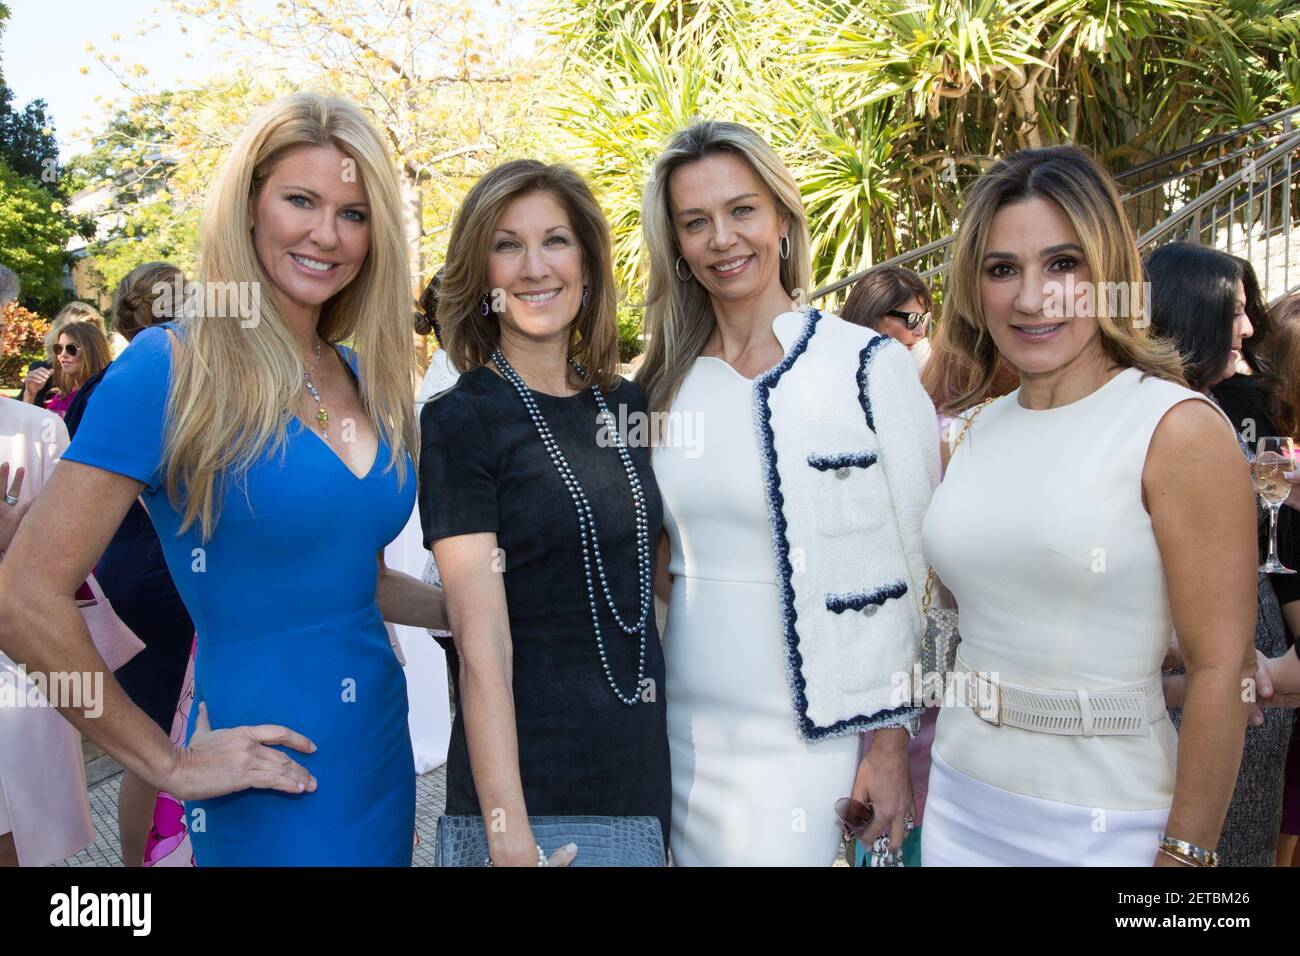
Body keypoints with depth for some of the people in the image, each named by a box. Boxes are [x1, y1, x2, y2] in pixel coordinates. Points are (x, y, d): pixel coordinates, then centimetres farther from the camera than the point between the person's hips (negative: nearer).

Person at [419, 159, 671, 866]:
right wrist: (510, 836, -21)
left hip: (645, 750, 6)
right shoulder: (459, 421, -12)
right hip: (527, 761, -5)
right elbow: (482, 647, -17)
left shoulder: (624, 403, 5)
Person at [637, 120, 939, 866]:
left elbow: (916, 566, -6)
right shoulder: (669, 384, 5)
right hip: (692, 734, 4)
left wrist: (894, 742, -7)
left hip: (819, 740, -4)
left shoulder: (869, 366, -8)